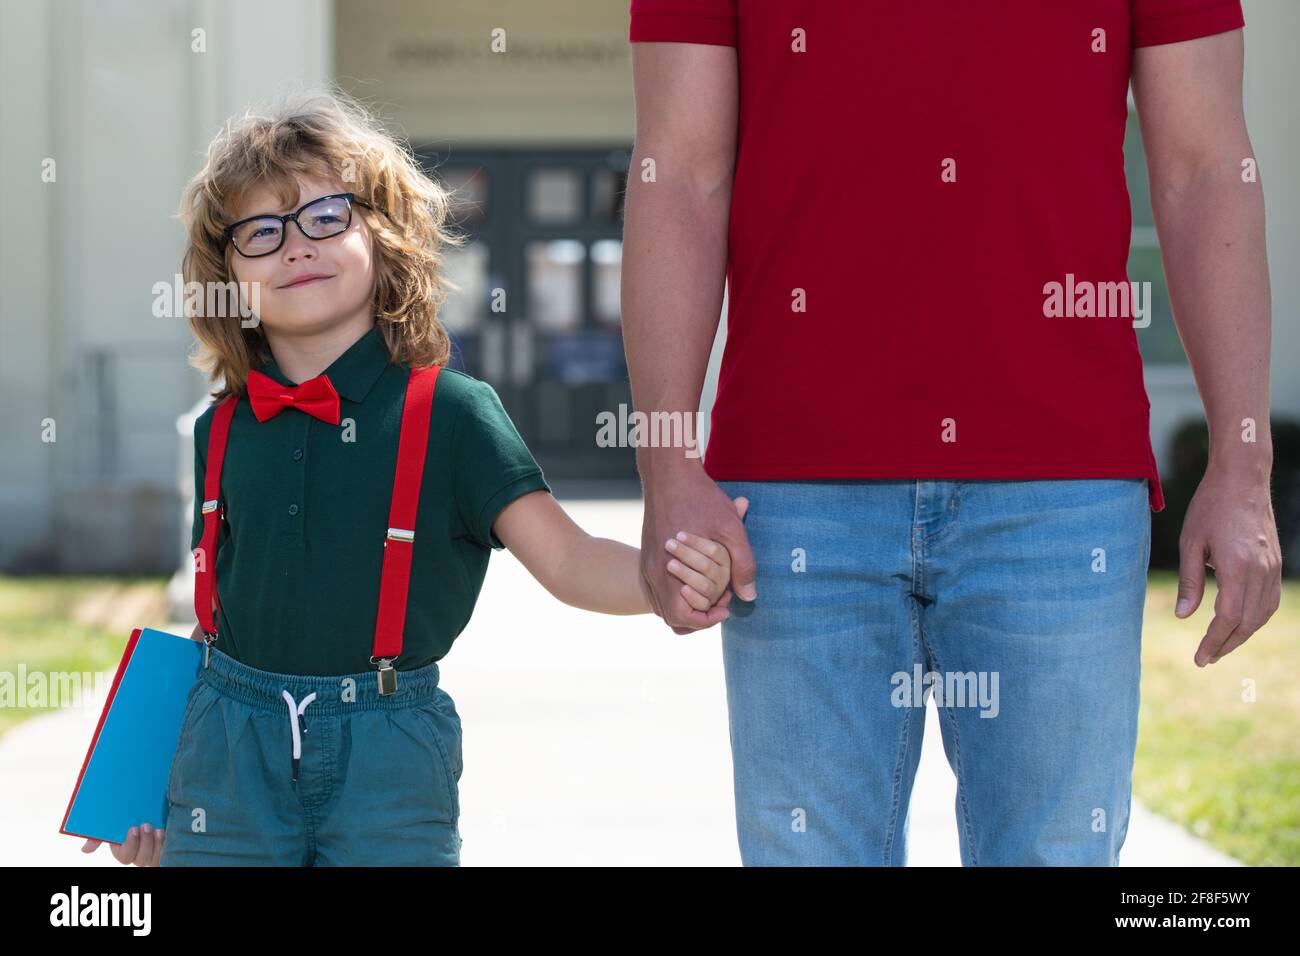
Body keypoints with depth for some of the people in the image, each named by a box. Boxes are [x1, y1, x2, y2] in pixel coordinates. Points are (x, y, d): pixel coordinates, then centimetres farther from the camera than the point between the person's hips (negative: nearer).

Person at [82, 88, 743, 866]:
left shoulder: (449, 412, -4)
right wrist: (148, 785, 14)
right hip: (231, 743, 3)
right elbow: (218, 608, 14)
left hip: (388, 752, -3)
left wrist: (664, 578, -32)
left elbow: (567, 560, -11)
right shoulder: (221, 430, 7)